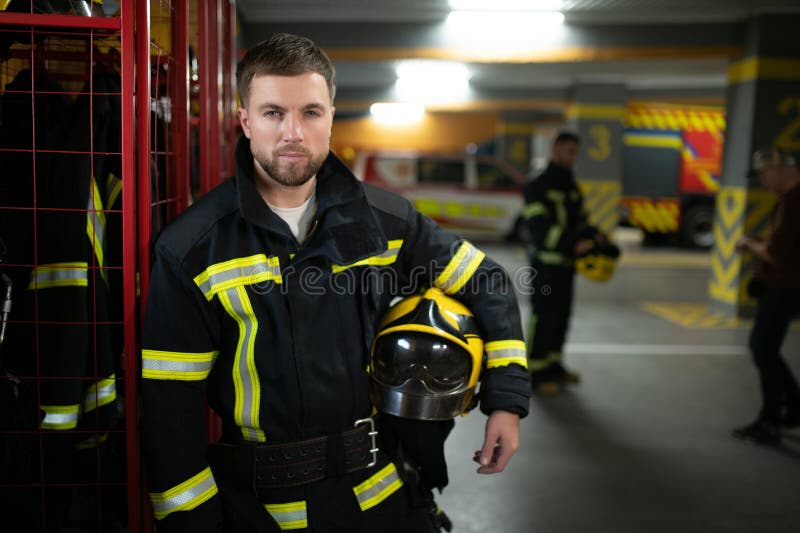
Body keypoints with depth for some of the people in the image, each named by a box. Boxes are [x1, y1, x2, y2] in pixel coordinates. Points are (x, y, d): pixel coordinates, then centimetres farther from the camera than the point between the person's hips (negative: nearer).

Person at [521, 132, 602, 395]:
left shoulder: (572, 188, 15)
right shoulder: (537, 187, -11)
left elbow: (579, 221, 15)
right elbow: (540, 228, -21)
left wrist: (594, 235, -6)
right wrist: (574, 243, -29)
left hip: (566, 264, 8)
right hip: (546, 263, -8)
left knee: (561, 316, 13)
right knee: (543, 317, -6)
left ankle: (553, 366, 25)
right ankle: (535, 374, 2)